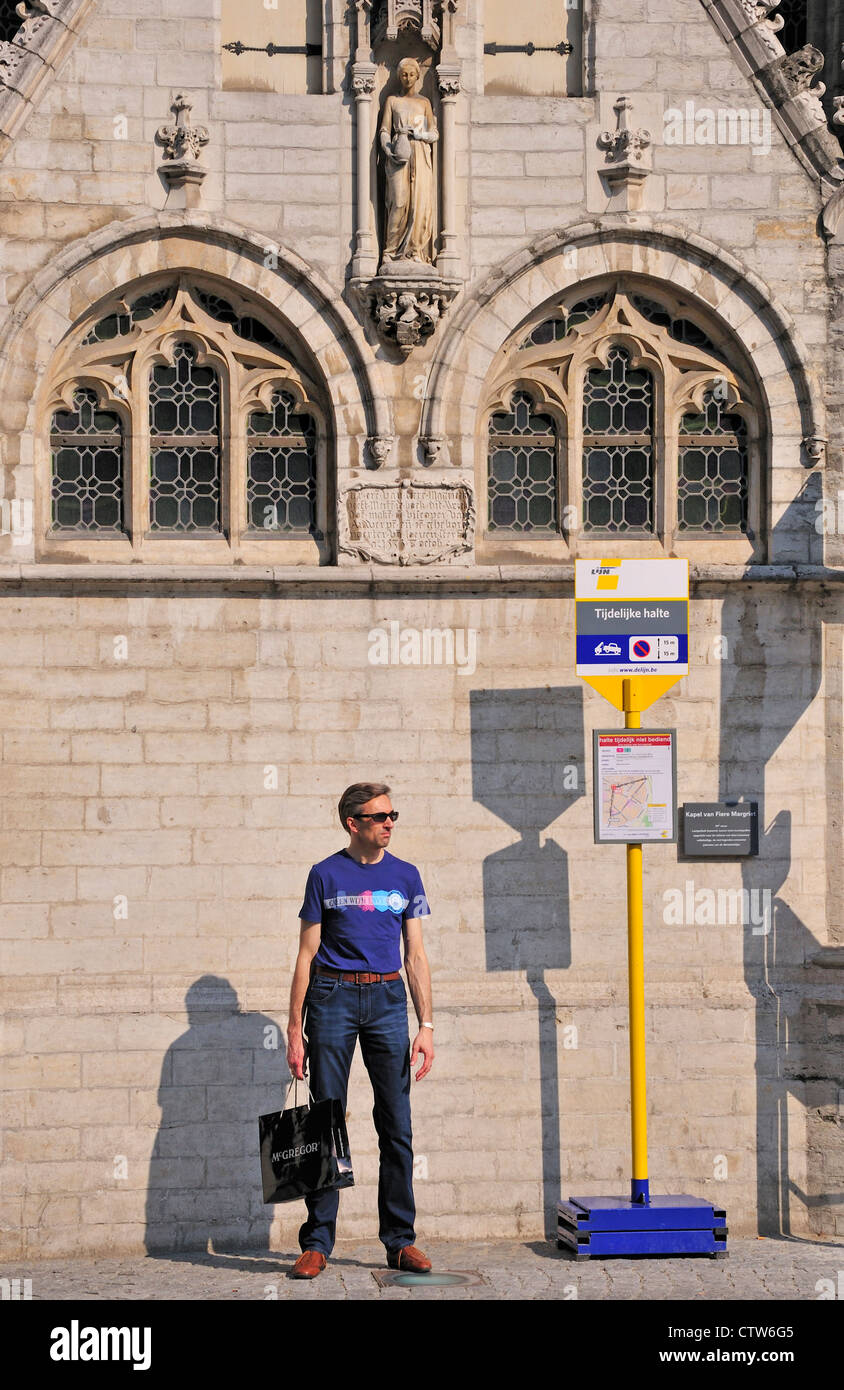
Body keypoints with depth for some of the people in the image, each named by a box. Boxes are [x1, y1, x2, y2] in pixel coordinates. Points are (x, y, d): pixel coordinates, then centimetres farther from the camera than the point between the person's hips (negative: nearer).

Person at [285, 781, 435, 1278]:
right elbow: (307, 954, 2)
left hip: (388, 999, 2)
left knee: (397, 1126, 1)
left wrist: (426, 1025, 1)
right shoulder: (326, 875, 2)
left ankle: (401, 1241, 9)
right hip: (333, 996, -2)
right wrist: (295, 1029, -2)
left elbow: (416, 955, 9)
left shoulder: (405, 876, 9)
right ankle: (318, 1242, 6)